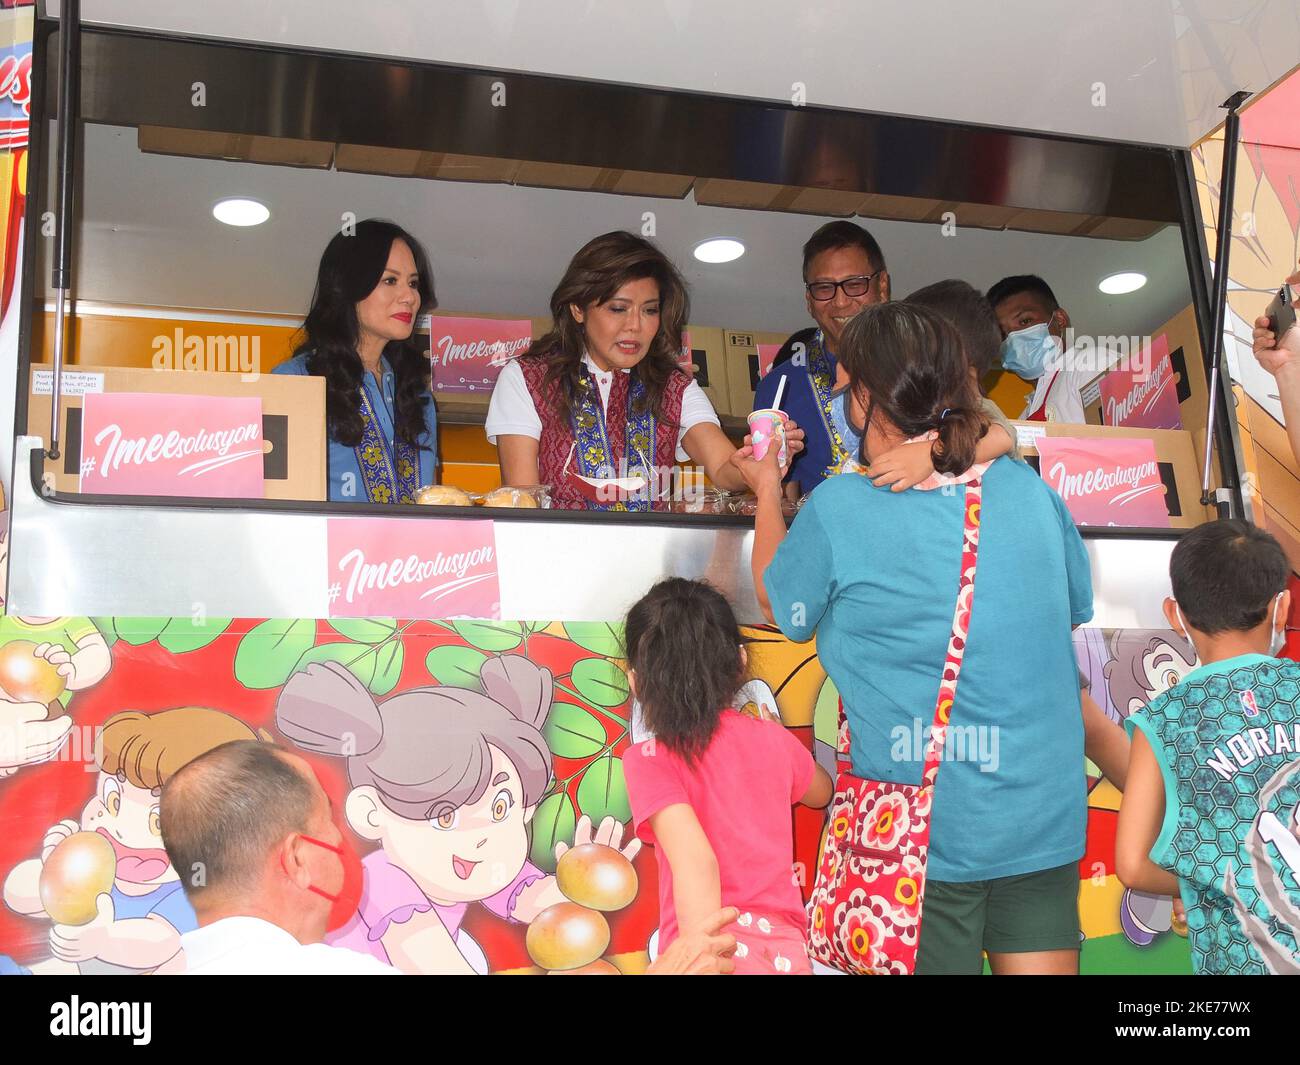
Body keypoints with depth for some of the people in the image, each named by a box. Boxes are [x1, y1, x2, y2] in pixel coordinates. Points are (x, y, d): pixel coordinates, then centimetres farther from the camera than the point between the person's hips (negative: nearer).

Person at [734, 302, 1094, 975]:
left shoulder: (836, 509, -14)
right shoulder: (1030, 490, -2)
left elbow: (780, 604, 5)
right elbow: (1074, 609, 14)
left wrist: (767, 491, 19)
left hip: (924, 830, -3)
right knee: (1036, 962, 15)